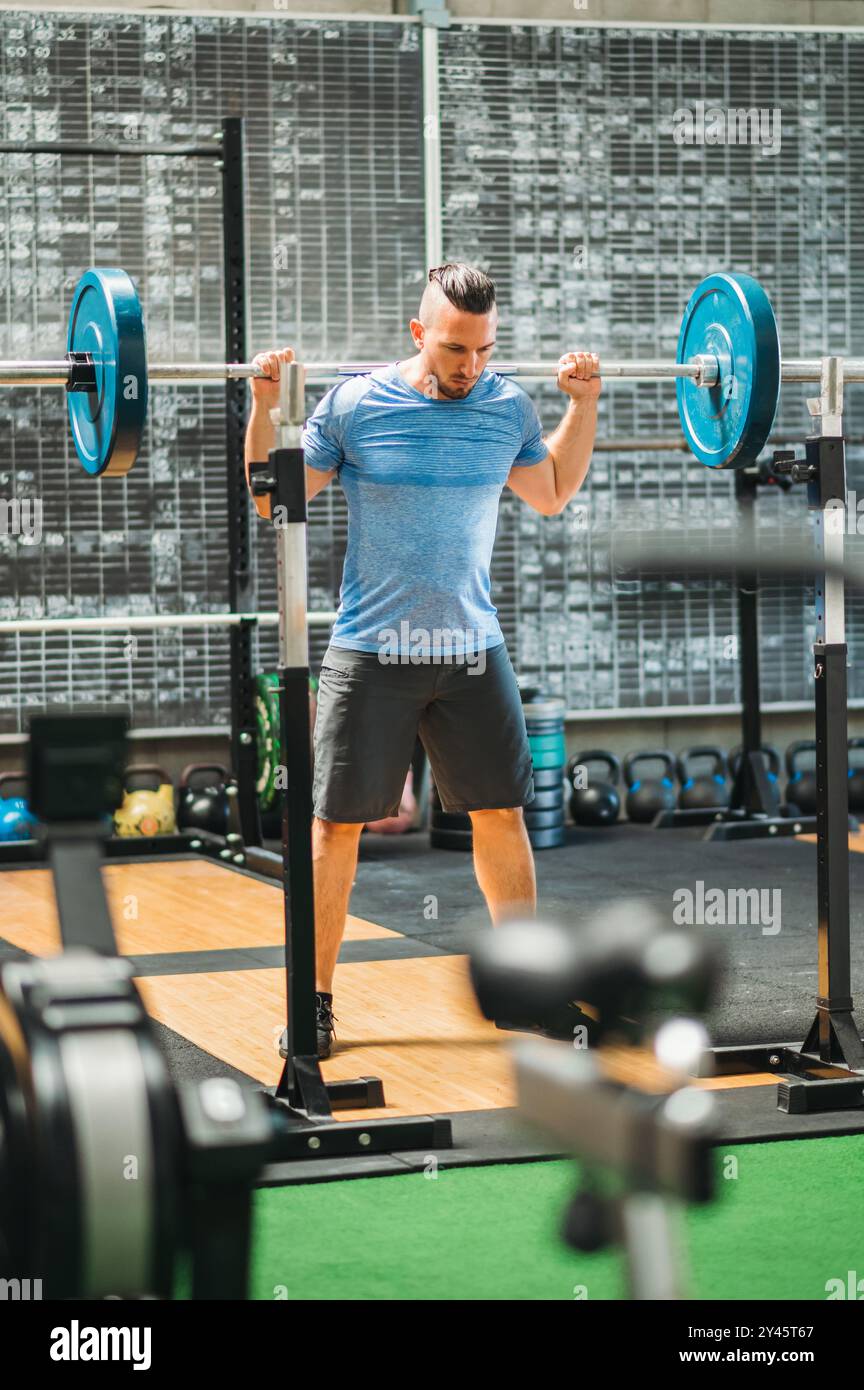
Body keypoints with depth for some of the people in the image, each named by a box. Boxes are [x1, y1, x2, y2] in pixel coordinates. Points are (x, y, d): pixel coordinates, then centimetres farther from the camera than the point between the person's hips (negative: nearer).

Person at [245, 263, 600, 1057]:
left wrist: (584, 404, 12)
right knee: (337, 825, 0)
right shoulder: (354, 406, -9)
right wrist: (264, 405, -11)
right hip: (372, 654, -3)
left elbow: (552, 494, 20)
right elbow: (271, 498, 0)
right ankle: (314, 999, 11)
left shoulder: (510, 409, 0)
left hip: (474, 649, 3)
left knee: (502, 814, 7)